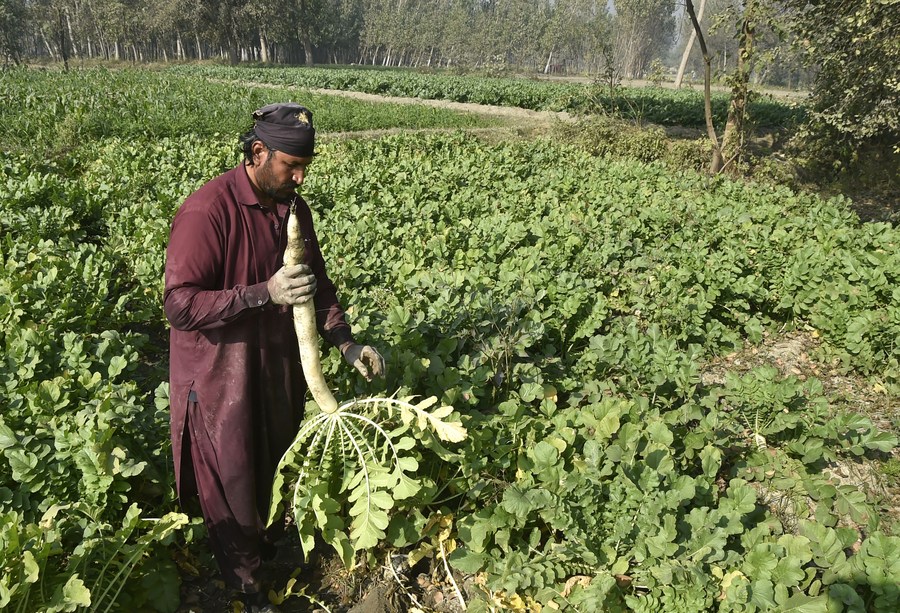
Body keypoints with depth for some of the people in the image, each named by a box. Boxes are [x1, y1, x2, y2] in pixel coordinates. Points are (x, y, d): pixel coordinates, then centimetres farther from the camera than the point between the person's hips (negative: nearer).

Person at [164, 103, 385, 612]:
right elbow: (180, 305, -25)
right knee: (234, 482, 11)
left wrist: (345, 342, -2)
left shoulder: (293, 206, 0)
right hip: (223, 376, -6)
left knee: (278, 467, 22)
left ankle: (271, 545, 50)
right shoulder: (207, 211, -24)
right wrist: (265, 293, -33)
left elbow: (318, 281, 10)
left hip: (280, 365, 6)